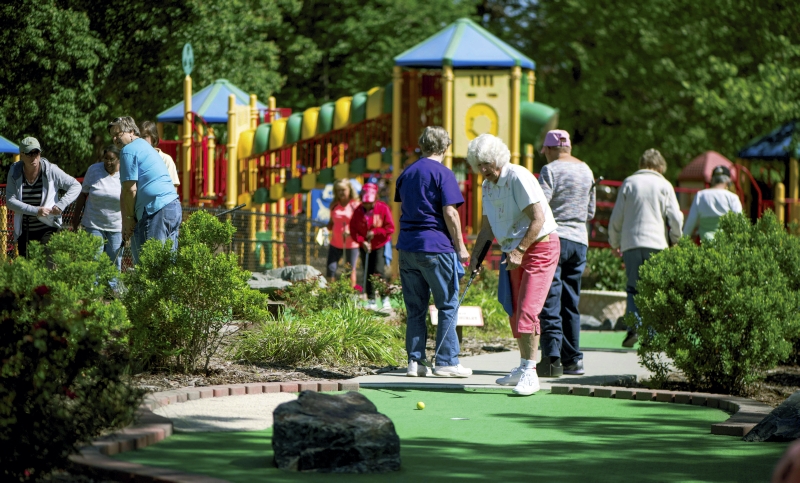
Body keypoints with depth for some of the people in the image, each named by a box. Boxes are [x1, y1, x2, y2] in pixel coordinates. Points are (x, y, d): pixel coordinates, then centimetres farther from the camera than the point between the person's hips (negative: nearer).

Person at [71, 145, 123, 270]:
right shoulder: (93, 170, 0)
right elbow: (83, 195, 7)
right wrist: (75, 220, 8)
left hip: (117, 227, 0)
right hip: (94, 225, 0)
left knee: (114, 263, 1)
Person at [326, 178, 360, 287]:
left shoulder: (355, 205, -5)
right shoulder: (334, 205, 8)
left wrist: (351, 232, -25)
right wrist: (328, 227, -4)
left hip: (351, 244, -4)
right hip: (335, 243, 4)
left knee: (350, 270, 4)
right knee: (331, 270, -4)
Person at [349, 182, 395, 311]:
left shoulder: (383, 209, -11)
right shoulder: (358, 211, -4)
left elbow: (390, 228, -9)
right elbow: (353, 229, 0)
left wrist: (375, 232, -17)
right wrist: (362, 241, -13)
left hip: (380, 246, -4)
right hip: (365, 247, 4)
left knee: (378, 272, -15)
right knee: (368, 274, 5)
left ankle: (386, 300, -5)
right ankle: (371, 301, 12)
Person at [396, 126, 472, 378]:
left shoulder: (406, 174, 14)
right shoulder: (442, 173, -7)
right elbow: (449, 212, -12)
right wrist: (460, 246, -7)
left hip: (407, 247, 6)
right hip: (436, 247, -6)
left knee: (415, 308, 9)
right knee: (448, 305, 1)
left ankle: (415, 361, 6)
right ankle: (446, 361, -1)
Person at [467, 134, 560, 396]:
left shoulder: (518, 177, -17)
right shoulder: (488, 185, 9)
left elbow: (538, 219, -22)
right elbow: (487, 227, 17)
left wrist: (519, 251, -25)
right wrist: (475, 256, 6)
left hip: (540, 247, -9)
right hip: (513, 252, 9)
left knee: (527, 310, -16)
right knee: (514, 311, 11)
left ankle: (530, 374, -17)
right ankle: (523, 368, 23)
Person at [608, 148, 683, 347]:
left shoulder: (629, 183, 8)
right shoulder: (664, 185, 6)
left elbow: (616, 217, 7)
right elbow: (676, 218, 1)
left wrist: (614, 242, 20)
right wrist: (675, 240, 18)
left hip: (631, 243, 1)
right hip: (657, 243, -1)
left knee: (633, 288, 5)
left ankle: (633, 328, -15)